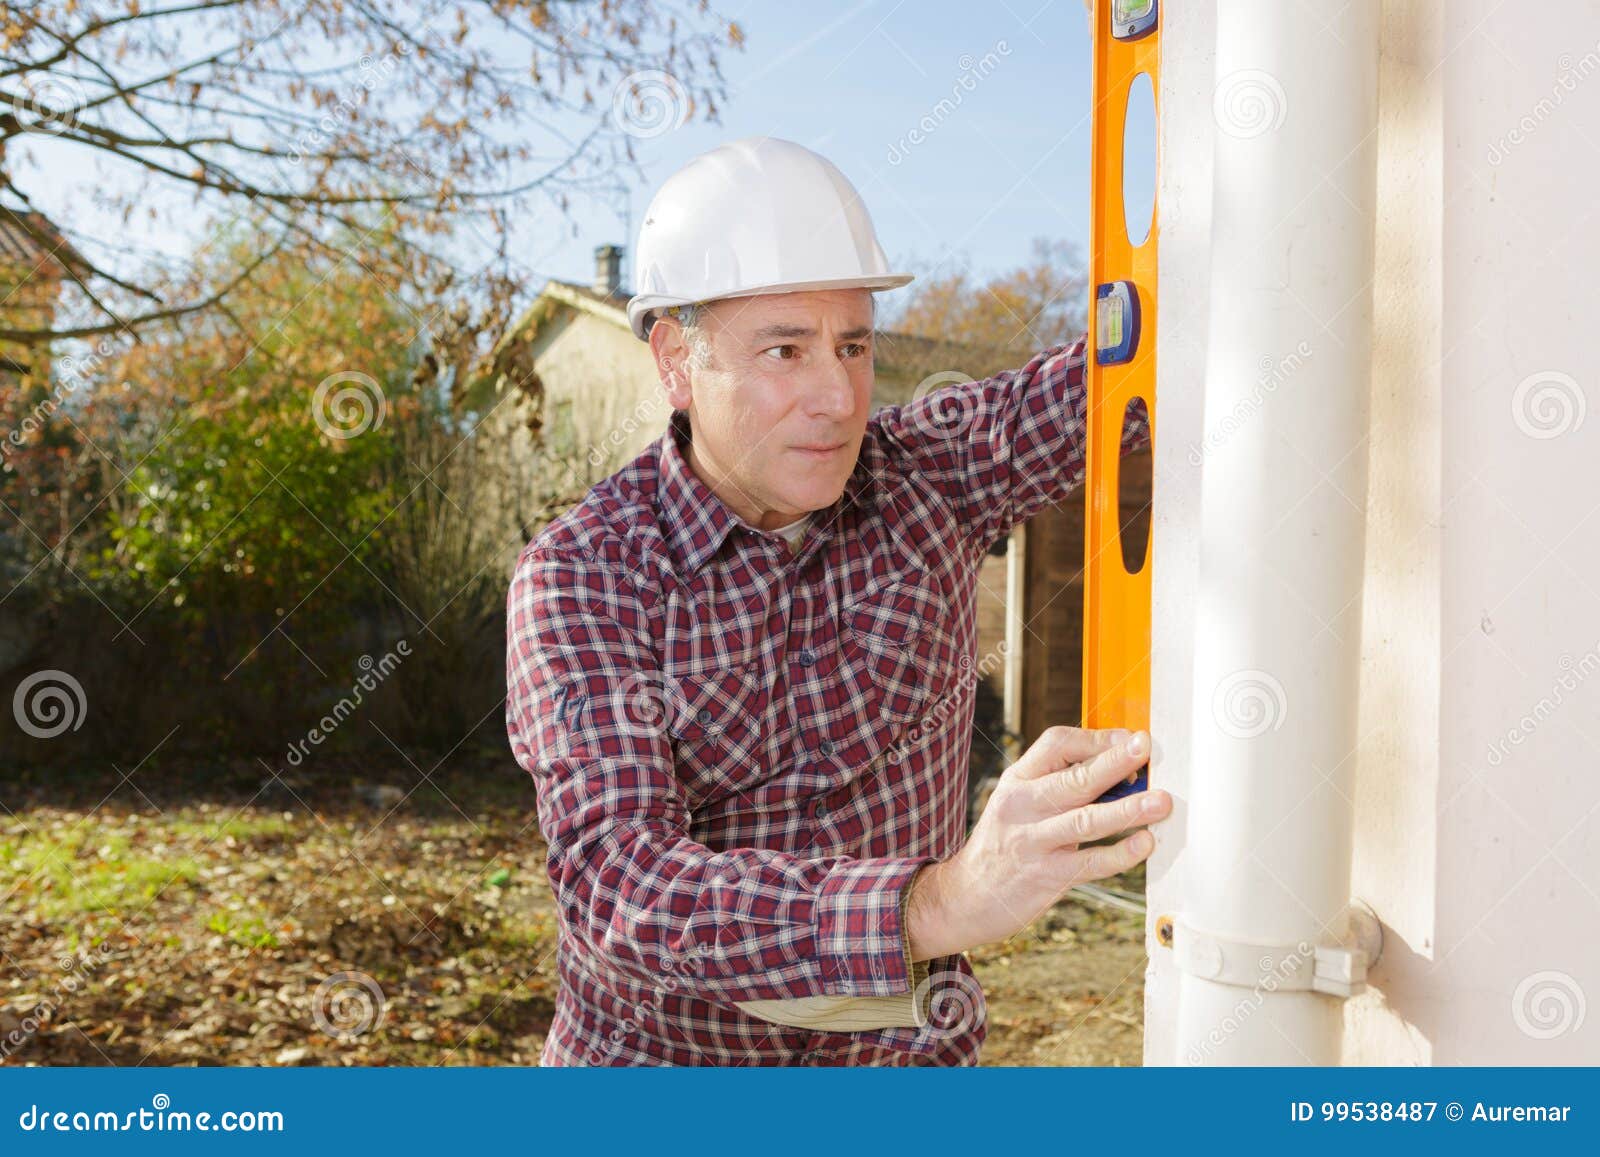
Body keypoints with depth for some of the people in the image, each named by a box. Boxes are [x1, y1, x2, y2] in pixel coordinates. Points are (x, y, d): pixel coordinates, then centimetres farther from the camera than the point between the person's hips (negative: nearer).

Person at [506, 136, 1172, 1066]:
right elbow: (622, 891, -31)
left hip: (902, 1048, 3)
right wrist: (941, 902, -45)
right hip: (660, 1051, -2)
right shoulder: (580, 579, -19)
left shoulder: (924, 475, -7)